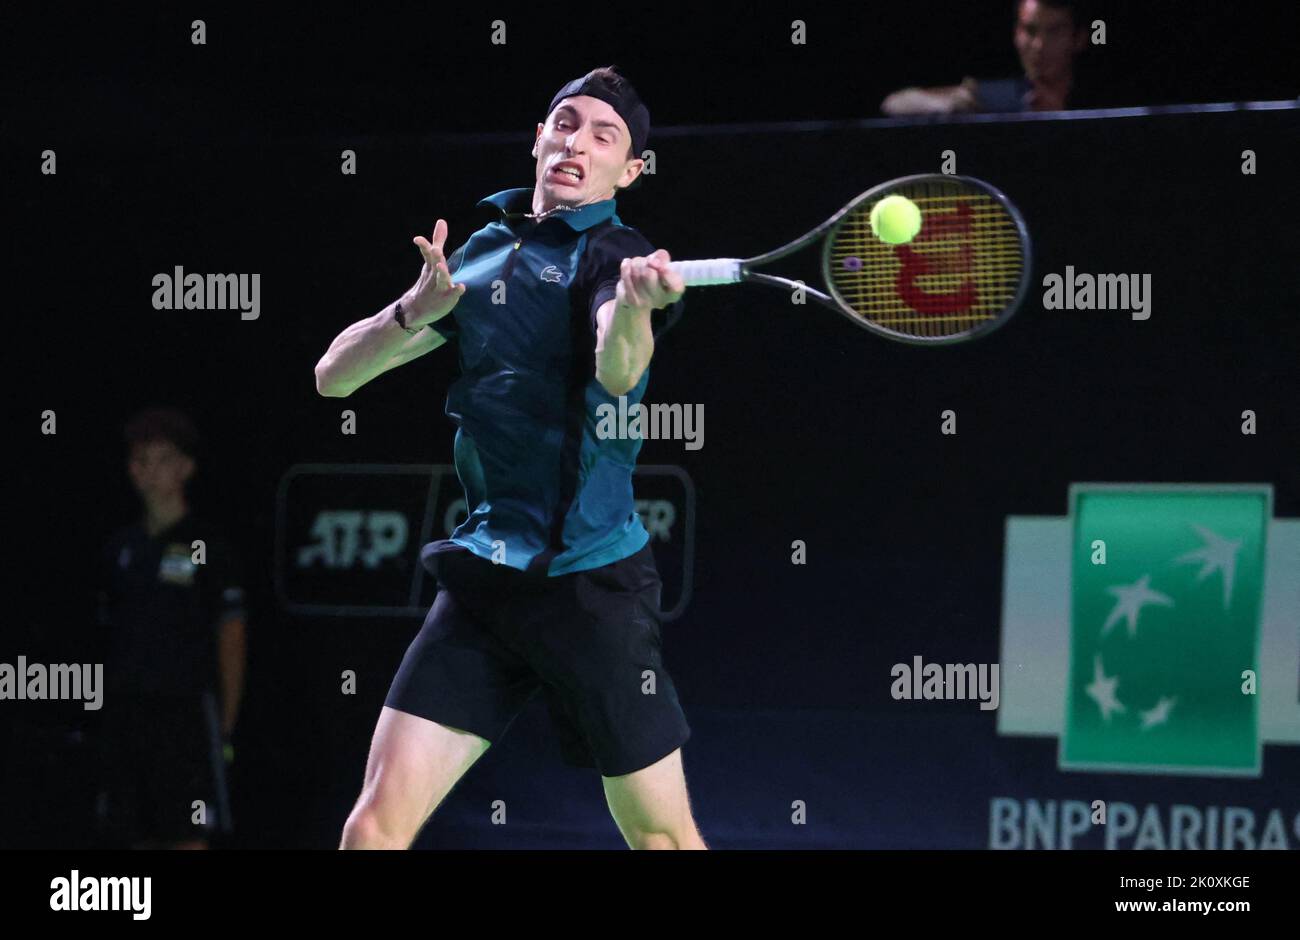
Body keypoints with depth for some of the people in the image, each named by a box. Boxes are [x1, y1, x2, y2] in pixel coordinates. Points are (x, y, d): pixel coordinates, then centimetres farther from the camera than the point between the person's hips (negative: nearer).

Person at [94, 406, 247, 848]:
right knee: (139, 839, 5)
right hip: (124, 708, 5)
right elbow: (108, 633, 15)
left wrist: (226, 726, -6)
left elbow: (231, 639, -2)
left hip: (185, 710, -5)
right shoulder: (120, 547, 13)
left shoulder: (206, 547, -2)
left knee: (188, 839, -7)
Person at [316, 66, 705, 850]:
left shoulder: (612, 255, -4)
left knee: (662, 837, 1)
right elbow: (335, 374, 12)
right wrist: (418, 309, -7)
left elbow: (619, 375, -27)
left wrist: (634, 302, -49)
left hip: (593, 582, -4)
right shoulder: (482, 252, 13)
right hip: (483, 575, 4)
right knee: (379, 820, -6)